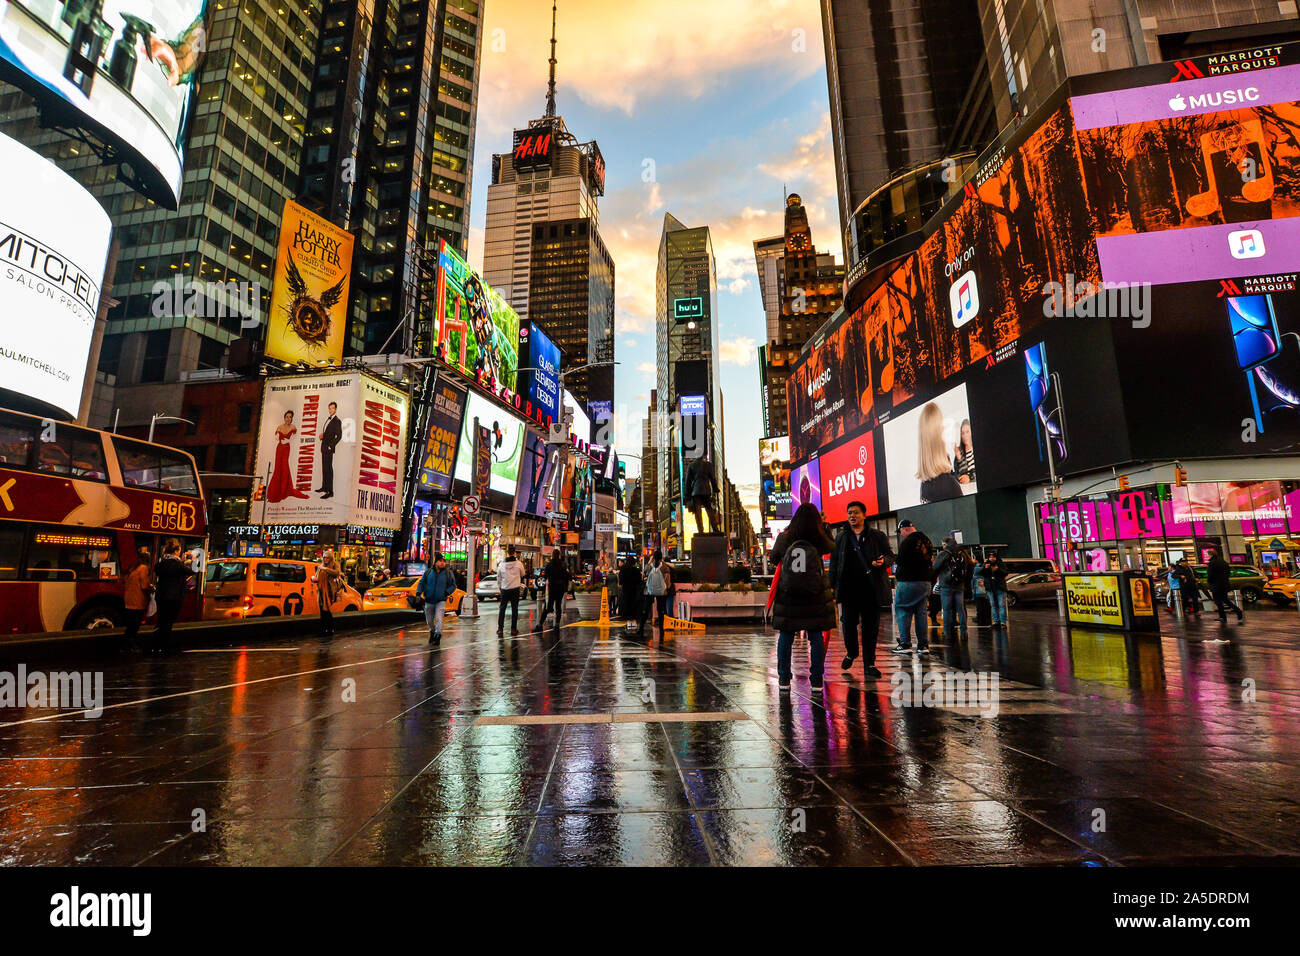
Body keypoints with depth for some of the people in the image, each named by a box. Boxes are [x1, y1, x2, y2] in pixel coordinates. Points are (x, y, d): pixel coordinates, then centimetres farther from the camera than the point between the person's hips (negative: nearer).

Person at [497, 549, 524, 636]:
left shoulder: (501, 564, -3)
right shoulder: (519, 563, -8)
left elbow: (498, 578, 8)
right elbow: (522, 574, 9)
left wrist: (500, 586, 21)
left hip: (504, 589, 1)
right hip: (515, 589, -1)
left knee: (502, 609, 9)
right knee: (514, 609, 7)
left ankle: (500, 629, 5)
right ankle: (513, 629, 9)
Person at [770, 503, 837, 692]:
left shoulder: (784, 538, -7)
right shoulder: (820, 541, -8)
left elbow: (774, 558, 8)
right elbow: (833, 547, 15)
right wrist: (823, 526, 20)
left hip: (787, 596, 1)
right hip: (815, 597, 0)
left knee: (785, 636, 10)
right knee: (816, 637, 8)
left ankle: (783, 679, 16)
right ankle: (816, 680, 12)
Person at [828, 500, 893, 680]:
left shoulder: (878, 536, 9)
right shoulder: (841, 539, 14)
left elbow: (891, 555, 13)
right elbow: (834, 564, 14)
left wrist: (883, 561, -11)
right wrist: (832, 586, 7)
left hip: (872, 588, -1)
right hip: (848, 588, 1)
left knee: (871, 626, 2)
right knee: (848, 623, -3)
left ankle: (869, 664, 13)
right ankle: (851, 653, 25)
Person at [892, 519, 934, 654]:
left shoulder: (906, 542, -13)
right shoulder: (927, 541, 12)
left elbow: (902, 563, -10)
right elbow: (931, 560, 17)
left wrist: (897, 574, 7)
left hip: (909, 582, -8)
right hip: (926, 581, 8)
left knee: (902, 610, 0)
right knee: (921, 612, 12)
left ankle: (905, 644, -3)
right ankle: (923, 645, 12)